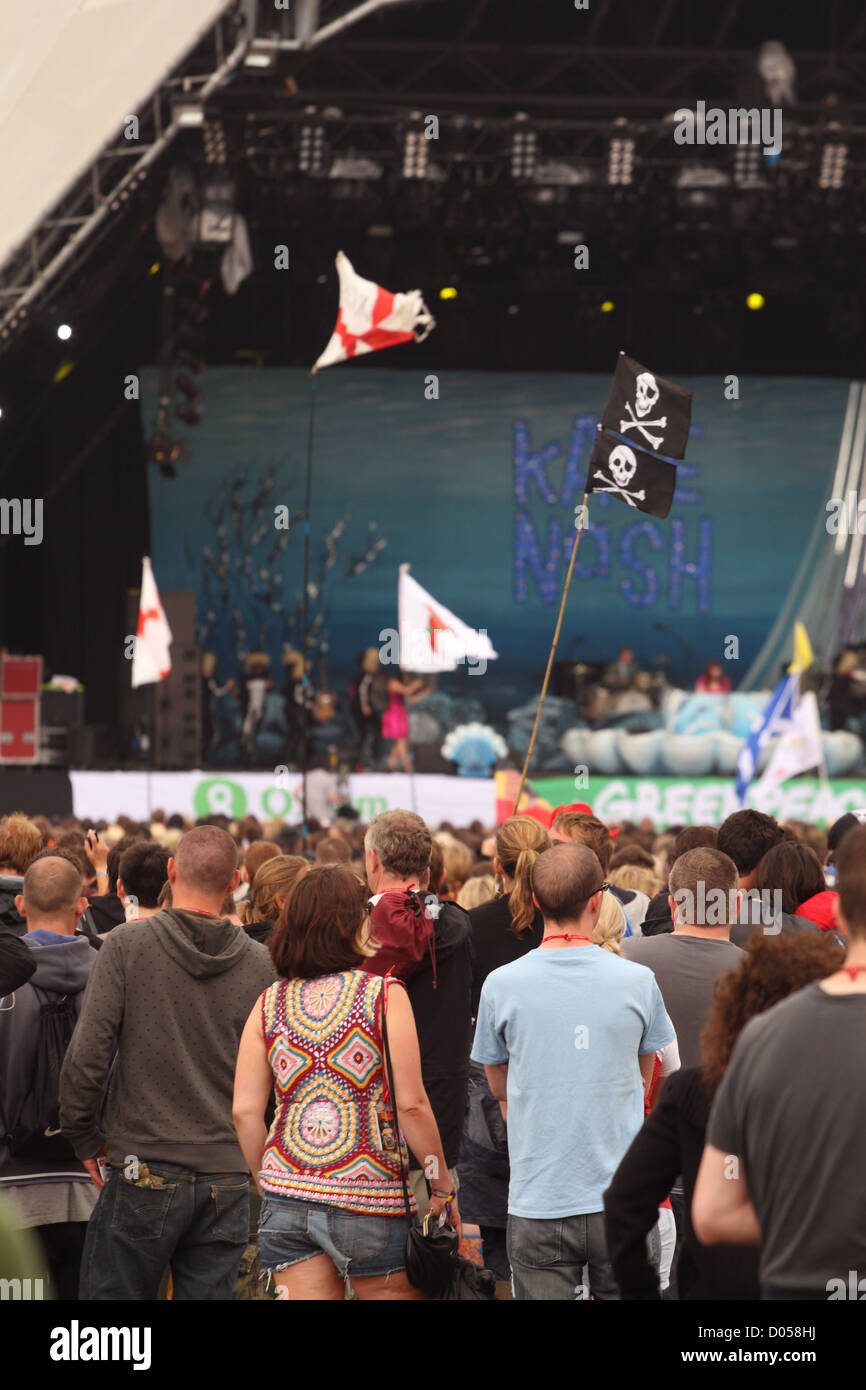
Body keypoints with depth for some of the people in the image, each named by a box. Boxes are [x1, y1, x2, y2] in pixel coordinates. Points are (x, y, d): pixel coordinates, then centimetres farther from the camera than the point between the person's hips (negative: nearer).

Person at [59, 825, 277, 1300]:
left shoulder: (127, 945, -7)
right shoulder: (259, 964, 1)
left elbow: (86, 1056, -10)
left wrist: (84, 1136, 3)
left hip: (143, 1175, -3)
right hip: (227, 1180, 3)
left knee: (111, 1295, 5)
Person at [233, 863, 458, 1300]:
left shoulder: (269, 1004, 6)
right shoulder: (385, 995, -5)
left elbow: (245, 1111, 3)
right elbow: (411, 1105, -9)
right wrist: (442, 1188, 0)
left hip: (287, 1198, 4)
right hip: (370, 1202, -3)